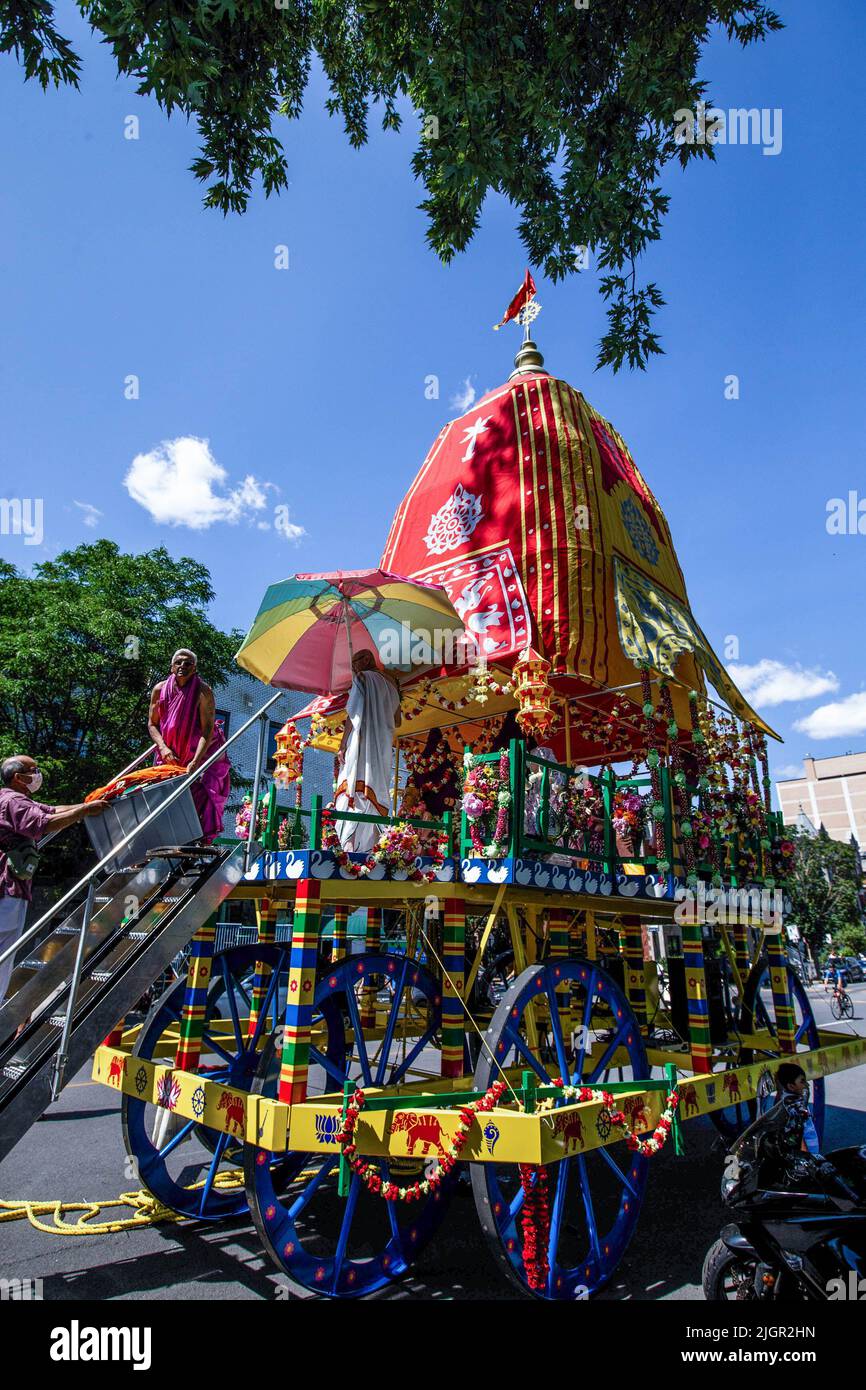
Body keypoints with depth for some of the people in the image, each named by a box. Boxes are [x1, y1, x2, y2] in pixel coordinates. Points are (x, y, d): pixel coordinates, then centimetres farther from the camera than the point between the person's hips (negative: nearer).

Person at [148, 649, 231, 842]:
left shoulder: (203, 692, -16)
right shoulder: (160, 690, -4)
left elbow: (207, 730, -21)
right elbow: (152, 724, 3)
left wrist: (195, 762, -30)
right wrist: (163, 748, -14)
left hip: (203, 754, -4)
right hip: (172, 756, 4)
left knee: (201, 796, -13)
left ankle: (204, 840, -7)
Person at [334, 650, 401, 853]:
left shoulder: (362, 678, 0)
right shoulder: (390, 683, 19)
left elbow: (353, 714, -9)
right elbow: (397, 721, 21)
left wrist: (342, 744, -9)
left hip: (361, 742, -6)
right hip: (383, 745, 7)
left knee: (353, 790, -11)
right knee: (376, 790, 4)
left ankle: (350, 843, -22)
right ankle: (369, 845, 0)